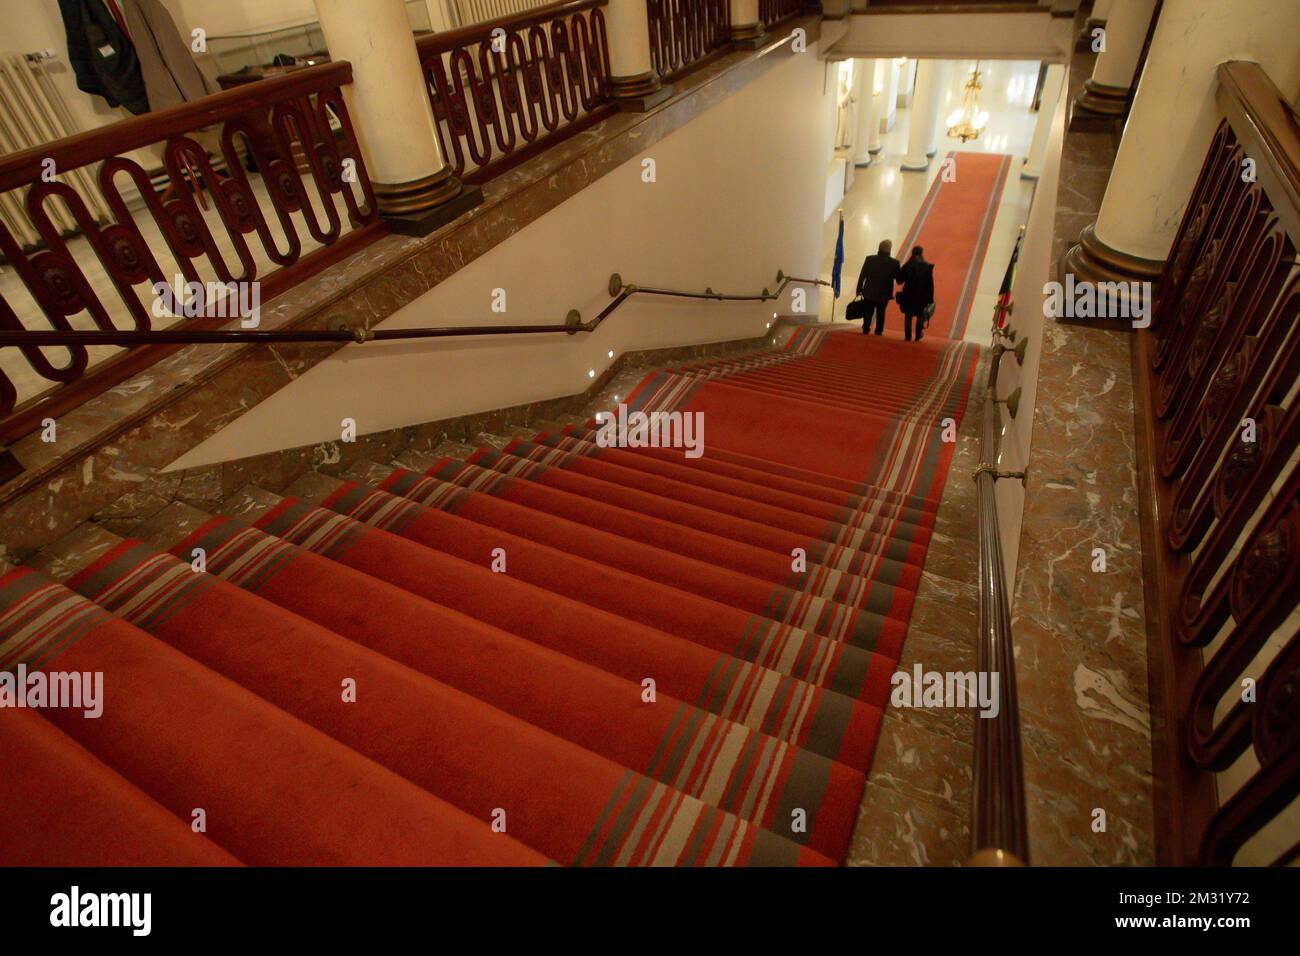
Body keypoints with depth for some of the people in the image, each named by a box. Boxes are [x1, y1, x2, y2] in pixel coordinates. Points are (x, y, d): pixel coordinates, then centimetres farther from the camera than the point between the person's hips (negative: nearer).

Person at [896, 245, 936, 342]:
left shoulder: (906, 266, -5)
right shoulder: (927, 267, -7)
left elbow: (899, 280, -1)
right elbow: (930, 284, -6)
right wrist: (930, 299, -1)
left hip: (908, 295, 1)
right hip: (922, 297, -1)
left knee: (908, 316, 11)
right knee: (920, 316, 16)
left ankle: (908, 337, 9)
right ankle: (918, 336, 18)